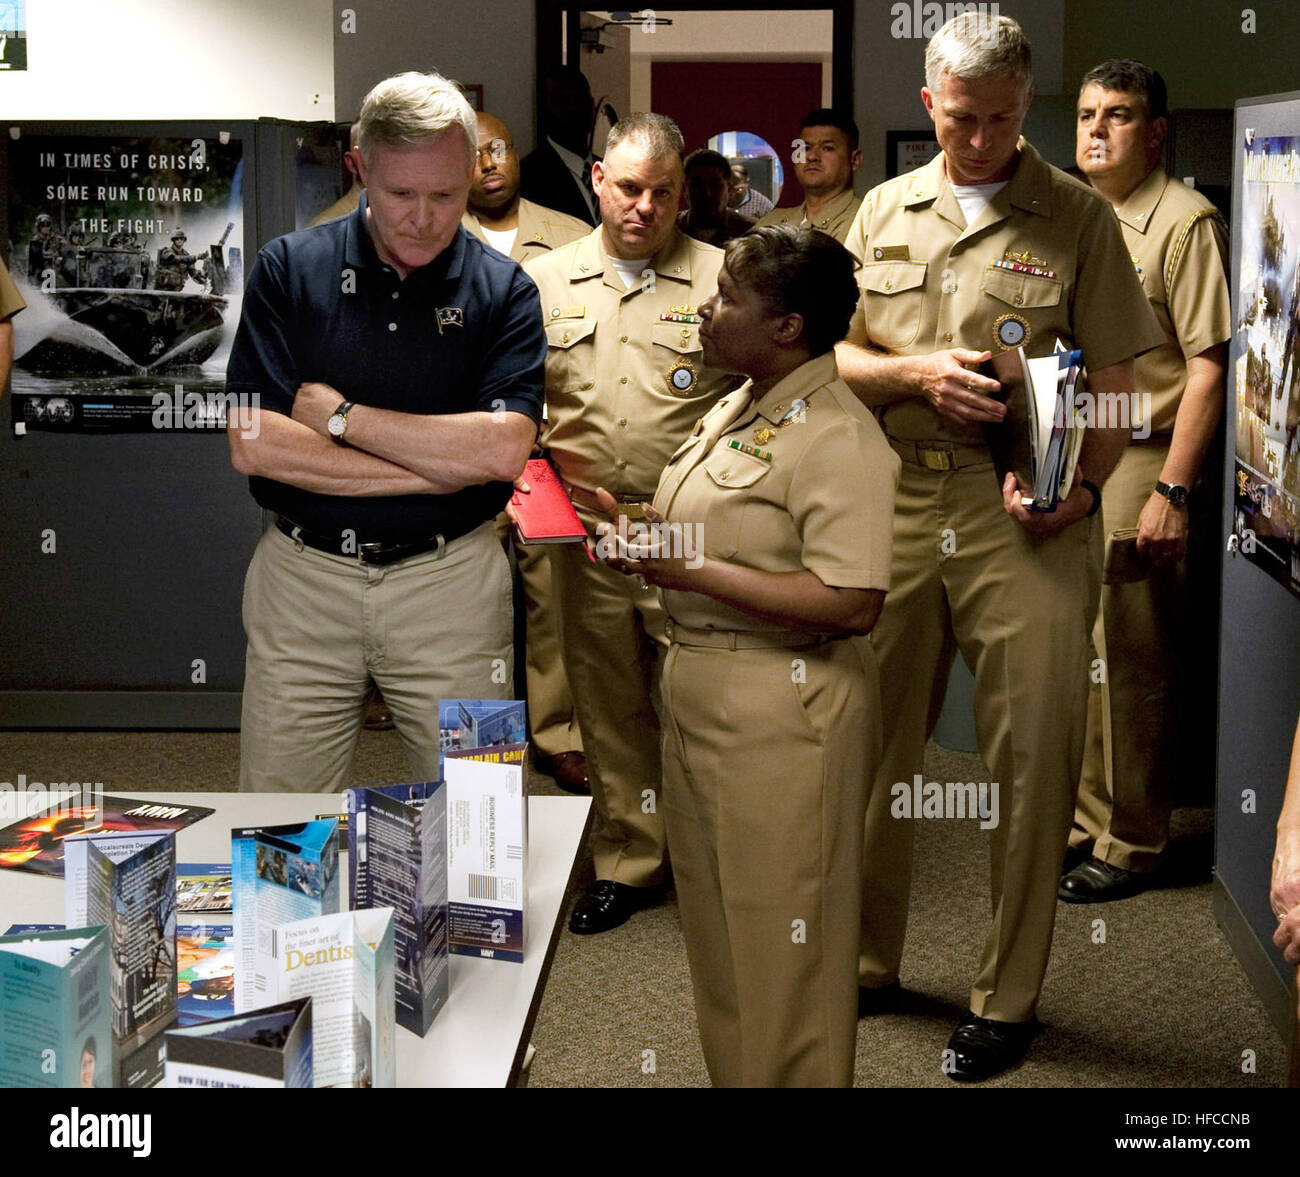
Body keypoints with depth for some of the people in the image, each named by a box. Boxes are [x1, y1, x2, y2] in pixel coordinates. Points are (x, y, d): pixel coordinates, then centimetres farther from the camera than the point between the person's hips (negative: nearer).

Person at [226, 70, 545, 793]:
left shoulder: (503, 290, 0)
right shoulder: (289, 269, 0)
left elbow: (504, 452, -14)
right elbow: (253, 446, -9)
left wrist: (338, 415, -11)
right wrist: (437, 467, -12)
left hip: (451, 580, 0)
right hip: (303, 577, 0)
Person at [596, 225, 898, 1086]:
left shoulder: (836, 436, -17)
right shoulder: (733, 412, 13)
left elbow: (851, 602, -25)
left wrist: (692, 569, -23)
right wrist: (634, 534, 4)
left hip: (783, 715, -10)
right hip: (703, 693, 10)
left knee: (781, 941, 2)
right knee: (717, 928, 20)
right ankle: (734, 1076, 34)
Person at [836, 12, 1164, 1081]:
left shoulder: (1078, 217, 2)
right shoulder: (886, 210, 12)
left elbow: (1113, 383, 1)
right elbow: (834, 355, 12)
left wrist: (1083, 486, -15)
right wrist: (916, 373, -8)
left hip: (1024, 516, -3)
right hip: (892, 502, 3)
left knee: (1032, 757, 1)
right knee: (872, 743, 10)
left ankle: (1009, 997, 15)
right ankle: (868, 962, 28)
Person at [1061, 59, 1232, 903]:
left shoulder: (1185, 222, -9)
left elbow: (1207, 367, -14)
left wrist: (1173, 491, -18)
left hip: (1141, 463, -7)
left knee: (1132, 662, 0)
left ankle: (1132, 843, 12)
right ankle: (1083, 820, 25)